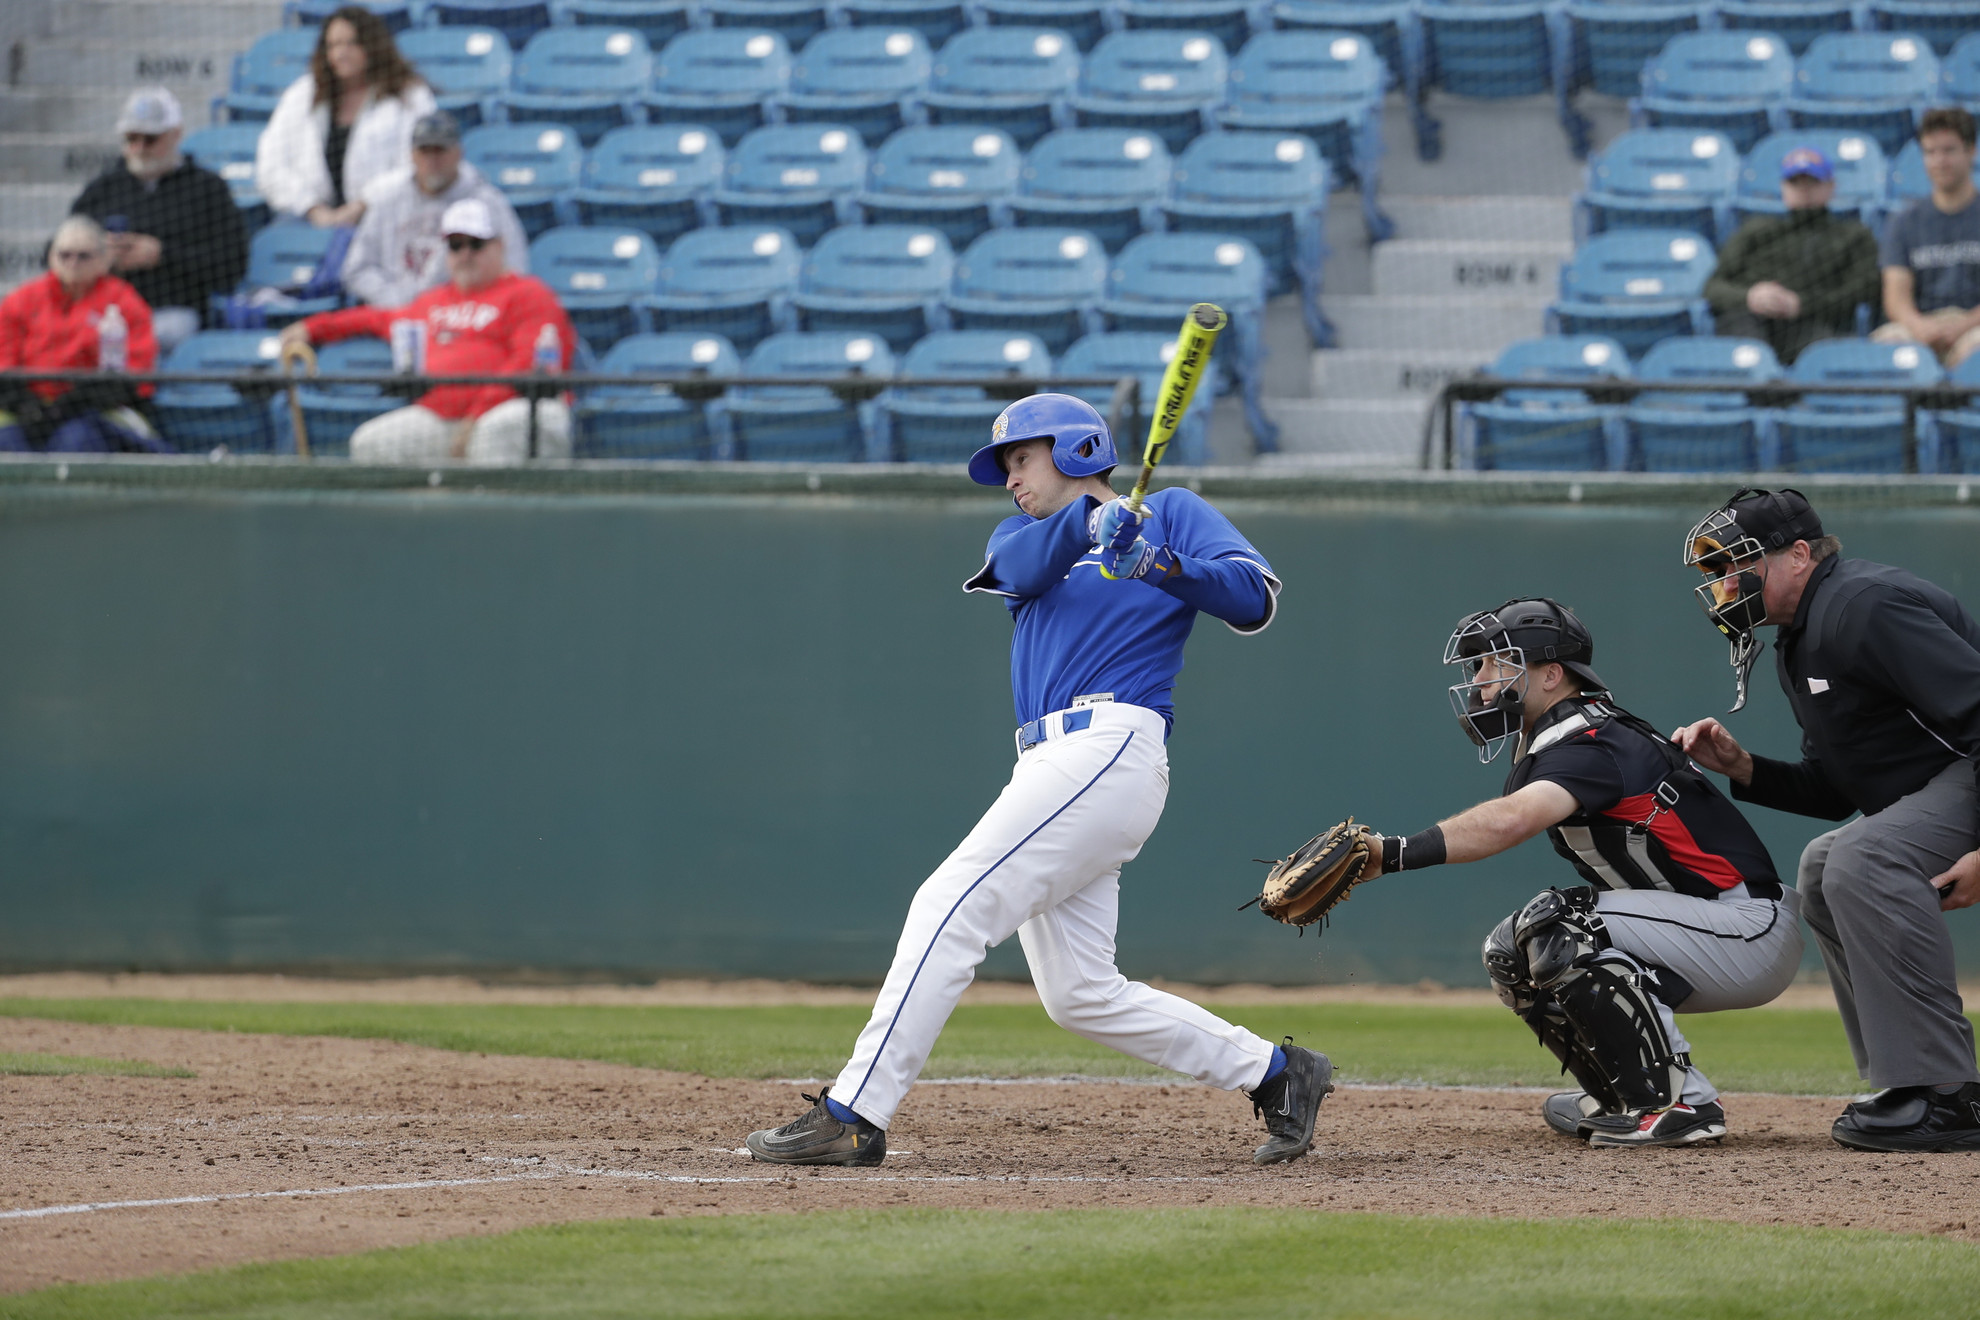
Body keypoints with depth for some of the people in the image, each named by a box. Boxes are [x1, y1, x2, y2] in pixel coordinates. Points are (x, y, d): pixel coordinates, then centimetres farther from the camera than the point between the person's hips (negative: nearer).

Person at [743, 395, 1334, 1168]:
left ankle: (853, 1115, -21)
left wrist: (1162, 565, -20)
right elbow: (1026, 566, 1)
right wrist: (1087, 523, -19)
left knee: (950, 906, -17)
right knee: (1080, 996, 5)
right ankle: (1275, 1072, 15)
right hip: (1050, 768, 8)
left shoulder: (1171, 514, 10)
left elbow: (1254, 599, -4)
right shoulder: (1019, 536, 27)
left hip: (1109, 749, -8)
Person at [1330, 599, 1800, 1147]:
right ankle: (1627, 1100, 10)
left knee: (1555, 927, -26)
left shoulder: (1590, 747, -21)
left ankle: (1677, 1102, -20)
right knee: (1512, 954, 9)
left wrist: (1398, 853, -49)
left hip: (1752, 932, -10)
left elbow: (1510, 820, -39)